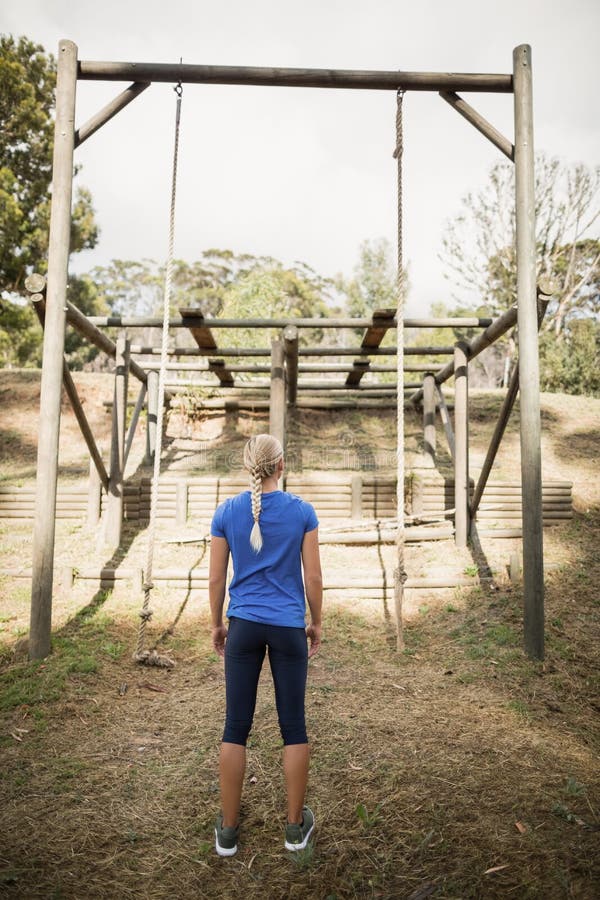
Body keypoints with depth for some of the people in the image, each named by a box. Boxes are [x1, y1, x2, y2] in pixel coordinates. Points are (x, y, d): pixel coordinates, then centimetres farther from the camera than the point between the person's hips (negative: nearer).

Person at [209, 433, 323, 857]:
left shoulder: (226, 512, -4)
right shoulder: (302, 511, -7)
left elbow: (216, 579, 0)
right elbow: (313, 576, -4)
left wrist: (217, 624, 13)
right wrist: (316, 623, 9)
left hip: (244, 626, 1)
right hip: (289, 628, -1)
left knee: (236, 726, 10)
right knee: (294, 725, 11)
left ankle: (228, 830, 20)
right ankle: (296, 826, 23)